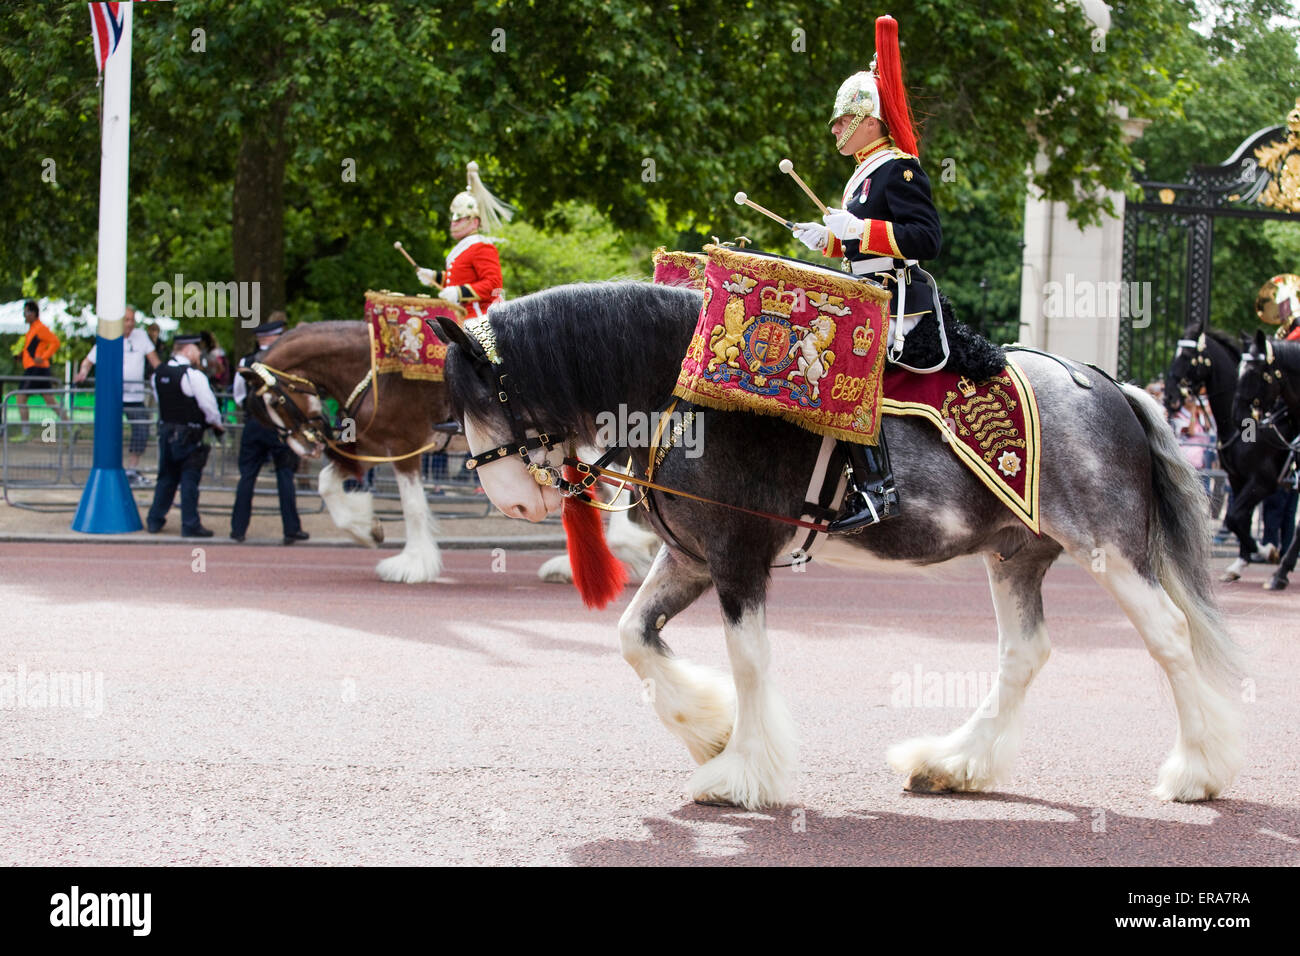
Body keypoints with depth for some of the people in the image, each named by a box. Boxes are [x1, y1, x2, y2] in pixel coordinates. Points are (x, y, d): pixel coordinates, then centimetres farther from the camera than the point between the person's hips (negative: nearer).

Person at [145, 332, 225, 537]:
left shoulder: (158, 374, 6)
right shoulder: (193, 375, -17)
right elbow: (208, 405, -13)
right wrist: (218, 425, 4)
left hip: (166, 430, 7)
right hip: (189, 434, -7)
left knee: (167, 477, 16)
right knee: (189, 479, -1)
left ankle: (155, 521, 19)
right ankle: (190, 525, 2)